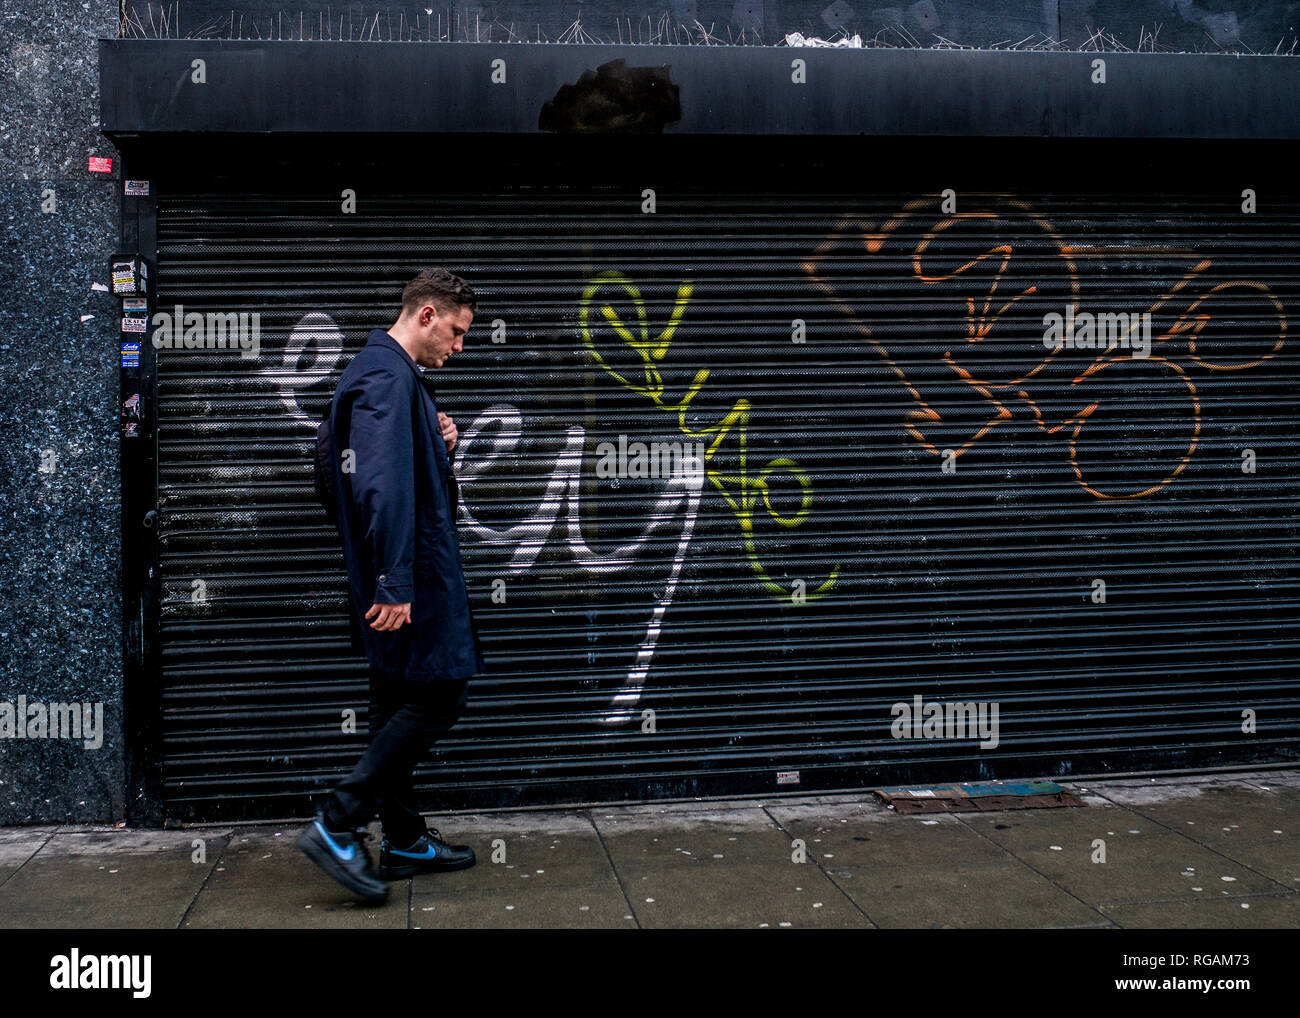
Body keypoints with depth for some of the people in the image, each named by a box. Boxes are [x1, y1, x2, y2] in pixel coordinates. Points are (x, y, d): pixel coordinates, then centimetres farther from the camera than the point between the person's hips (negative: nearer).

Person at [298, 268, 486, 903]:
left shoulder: (393, 373, 18)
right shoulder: (388, 375, -15)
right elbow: (384, 484, -25)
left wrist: (437, 443, 6)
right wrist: (395, 583, -28)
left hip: (408, 571, 11)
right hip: (414, 572, -11)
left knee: (399, 702, 13)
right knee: (440, 691, -7)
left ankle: (405, 841, 22)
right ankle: (337, 826, -6)